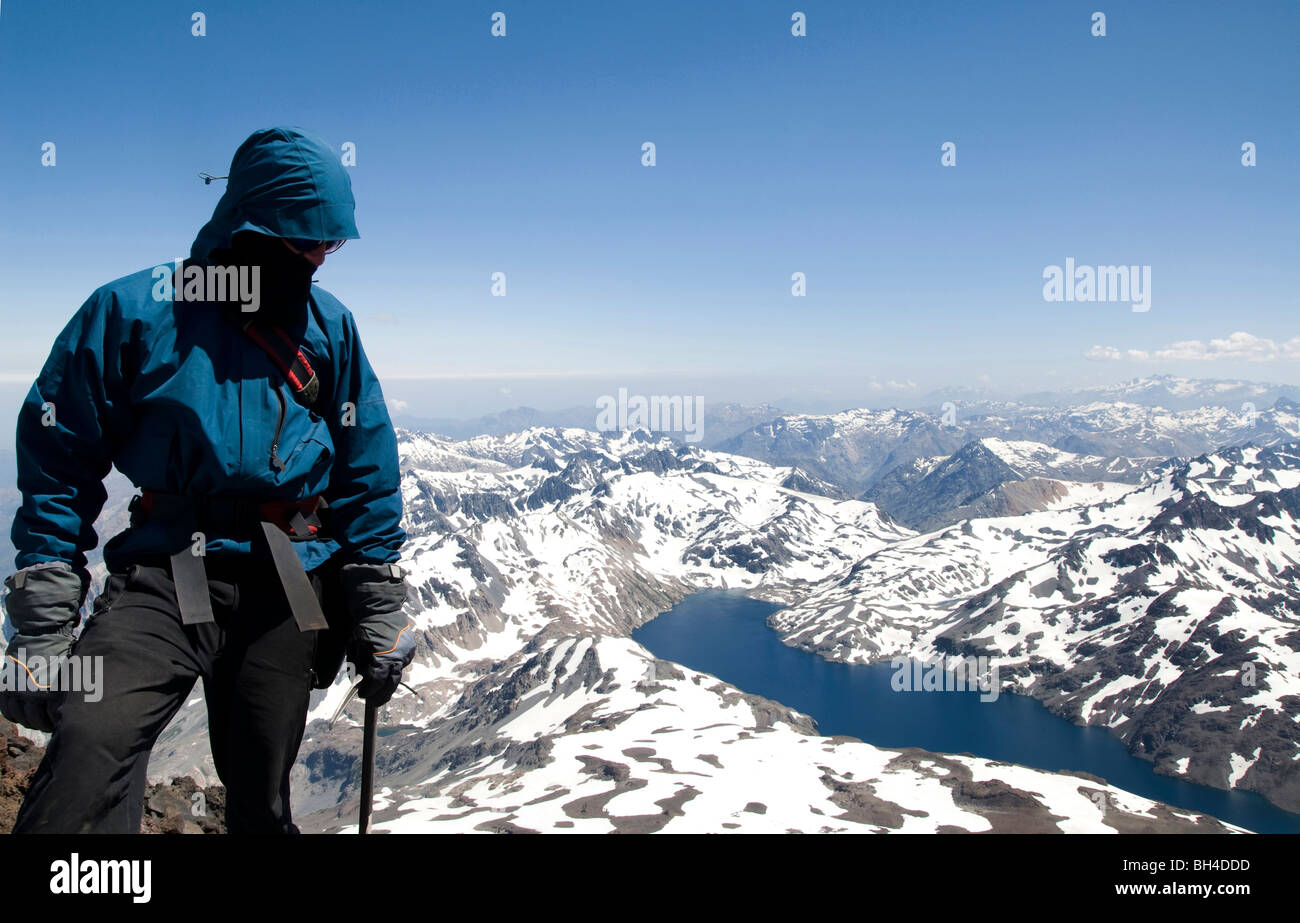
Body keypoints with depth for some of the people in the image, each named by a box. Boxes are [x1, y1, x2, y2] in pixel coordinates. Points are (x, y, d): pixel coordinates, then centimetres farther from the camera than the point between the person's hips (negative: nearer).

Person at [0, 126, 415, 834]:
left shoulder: (331, 329, 7)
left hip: (289, 589, 2)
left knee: (260, 802, 10)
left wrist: (380, 622, 7)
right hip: (162, 571, -1)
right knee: (85, 764, -25)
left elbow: (369, 481, 9)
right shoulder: (132, 312, 0)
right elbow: (60, 468, 1)